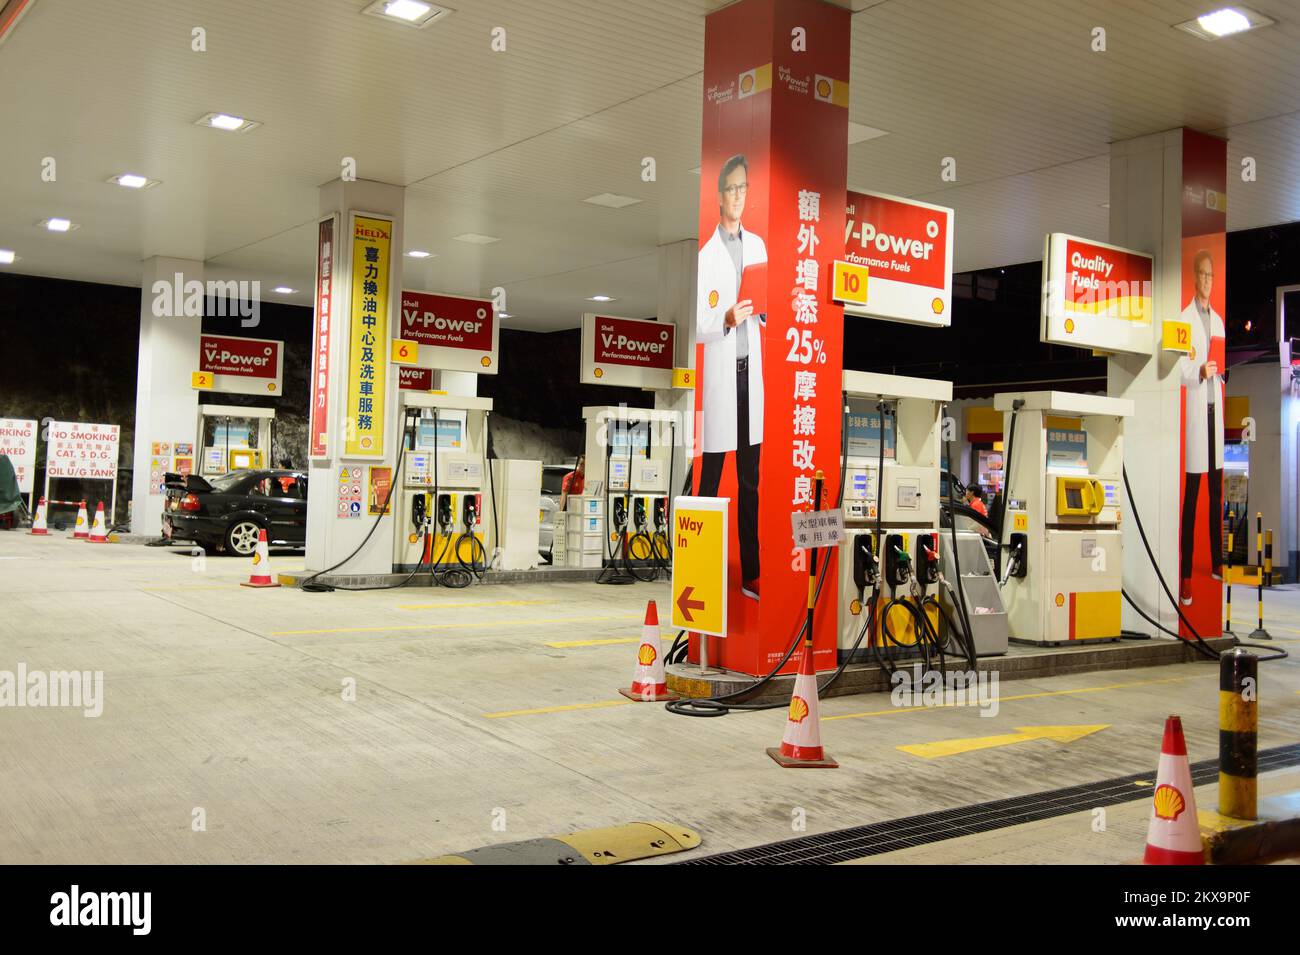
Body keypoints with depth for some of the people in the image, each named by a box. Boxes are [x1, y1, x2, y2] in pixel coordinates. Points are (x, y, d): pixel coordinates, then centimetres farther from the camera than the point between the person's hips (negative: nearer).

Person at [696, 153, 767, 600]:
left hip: (752, 371, 5)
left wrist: (762, 312, -4)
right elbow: (698, 327, -7)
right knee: (710, 480, 0)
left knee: (750, 482, 10)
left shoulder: (758, 245, 13)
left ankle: (750, 574, 17)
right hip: (719, 374, -5)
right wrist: (726, 320, -25)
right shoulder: (706, 255, -5)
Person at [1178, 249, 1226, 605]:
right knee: (1191, 494, -6)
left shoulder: (1218, 320, 17)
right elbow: (1180, 369, -10)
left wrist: (1223, 371, 1)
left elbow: (1220, 368, 20)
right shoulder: (1185, 318, -3)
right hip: (1195, 409, -6)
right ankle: (1185, 574, -3)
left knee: (1216, 492, 10)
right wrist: (1200, 371, -26)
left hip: (1216, 407, 6)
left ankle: (1217, 562, 21)